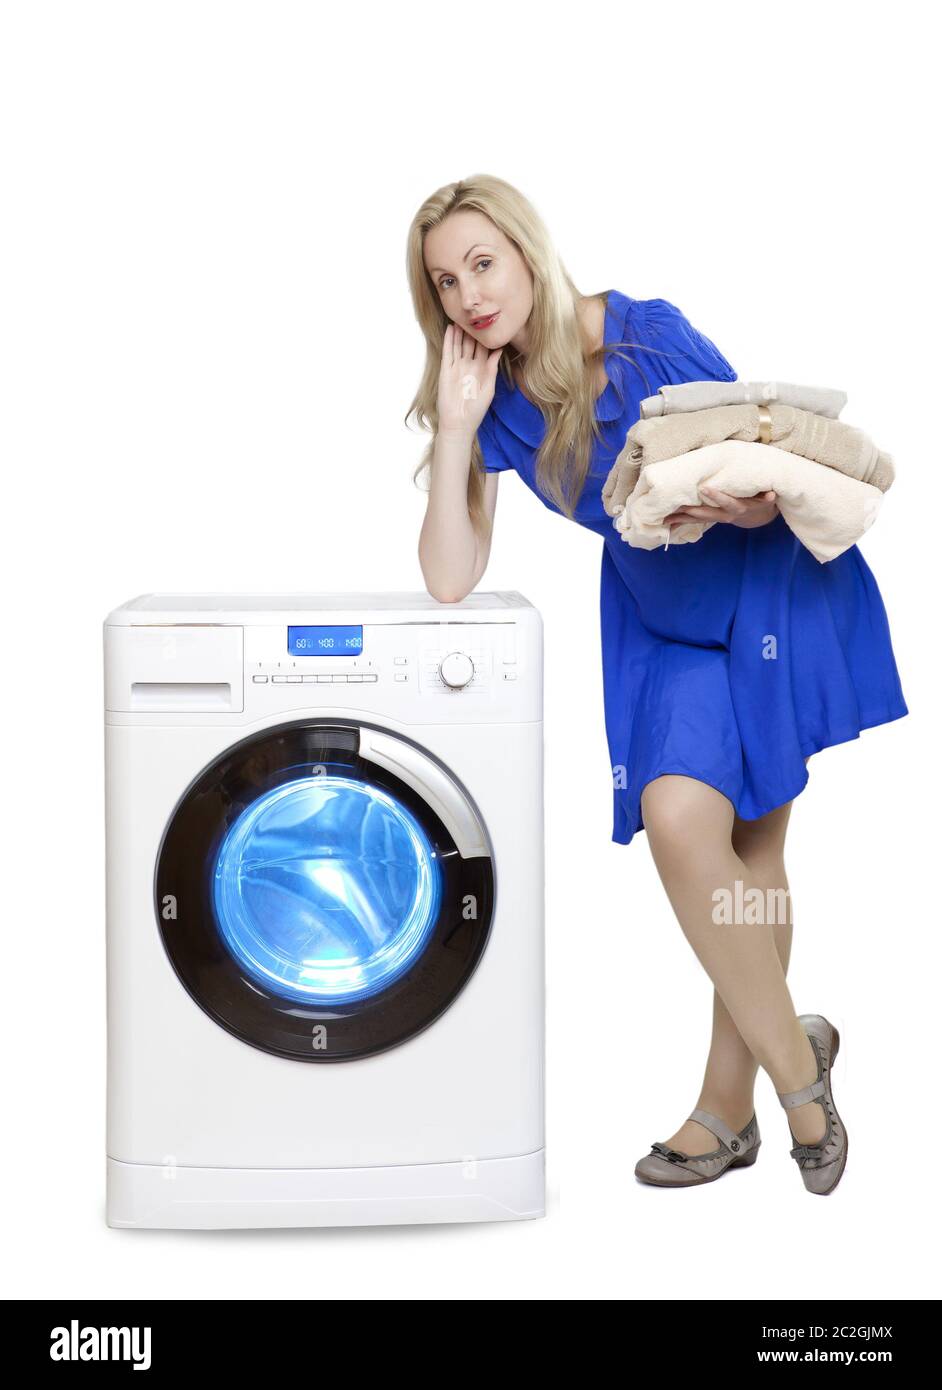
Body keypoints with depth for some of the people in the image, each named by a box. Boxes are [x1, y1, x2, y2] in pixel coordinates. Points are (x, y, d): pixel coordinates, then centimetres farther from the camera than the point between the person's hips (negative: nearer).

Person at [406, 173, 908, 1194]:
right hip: (660, 623, 5)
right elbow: (449, 581, -14)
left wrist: (722, 501, -38)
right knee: (739, 853, 4)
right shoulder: (495, 399, -6)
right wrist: (454, 426, -20)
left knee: (682, 816, -18)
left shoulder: (649, 336, -20)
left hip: (769, 595, -4)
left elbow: (767, 497, -15)